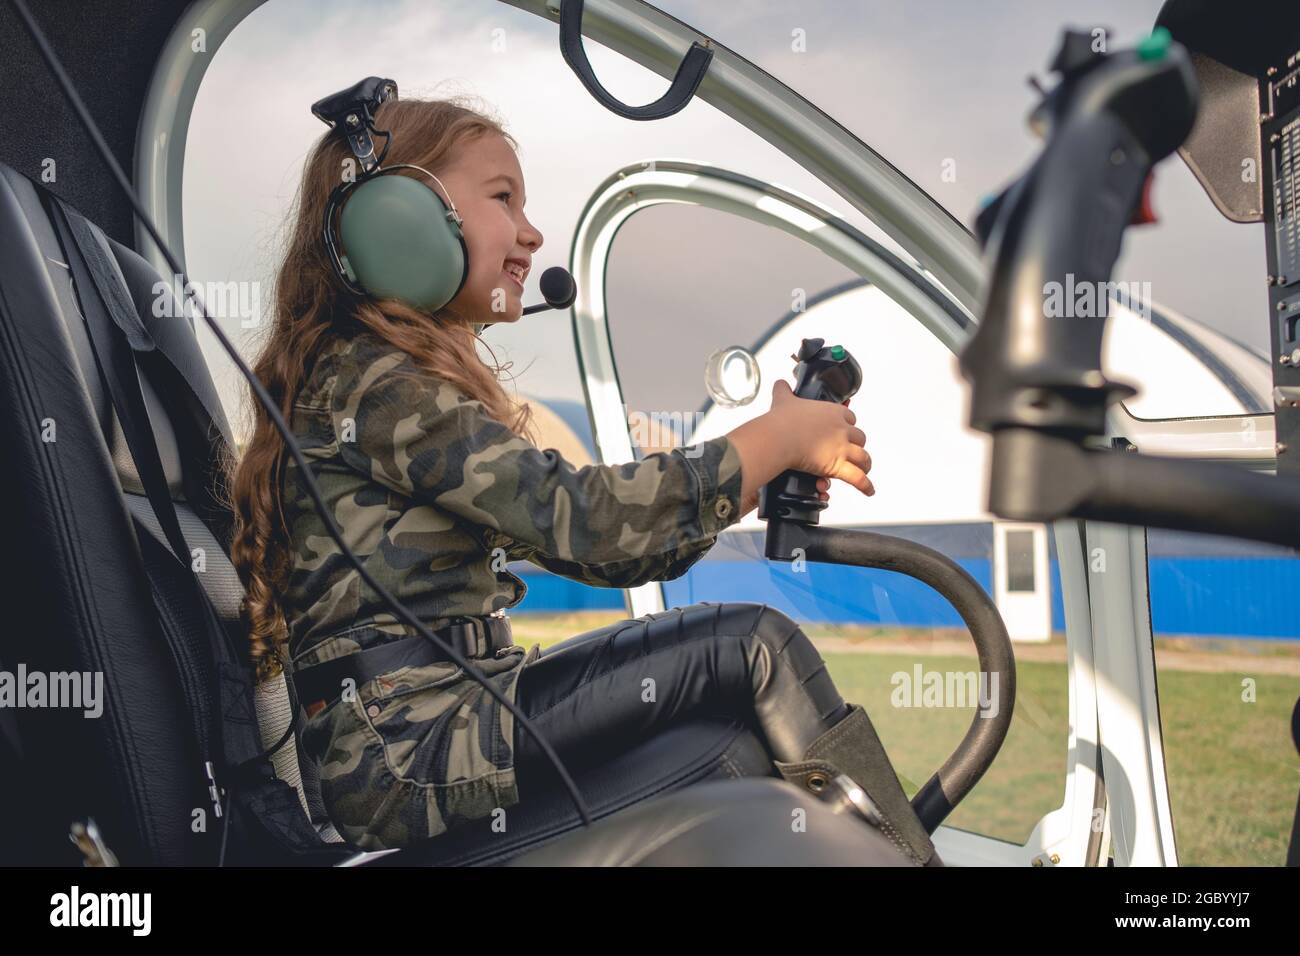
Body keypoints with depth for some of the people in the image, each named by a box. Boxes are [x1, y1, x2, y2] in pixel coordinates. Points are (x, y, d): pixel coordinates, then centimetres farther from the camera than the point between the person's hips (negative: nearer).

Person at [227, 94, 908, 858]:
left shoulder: (412, 388, 18)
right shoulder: (375, 385, -12)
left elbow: (576, 541, 15)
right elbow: (581, 518, -20)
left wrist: (763, 476, 7)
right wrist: (779, 438, -9)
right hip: (407, 754, -10)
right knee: (757, 647, -11)